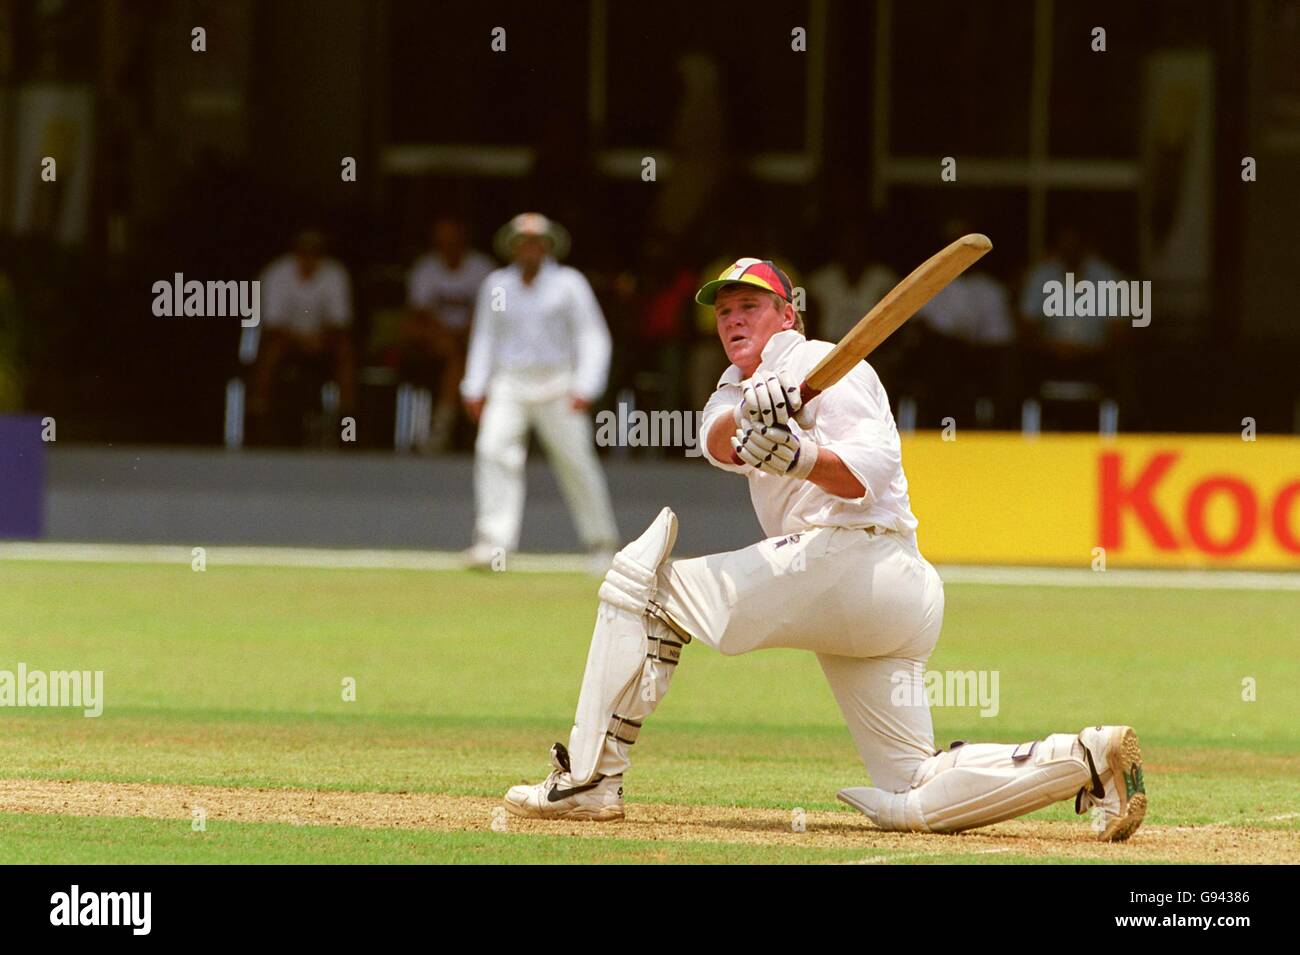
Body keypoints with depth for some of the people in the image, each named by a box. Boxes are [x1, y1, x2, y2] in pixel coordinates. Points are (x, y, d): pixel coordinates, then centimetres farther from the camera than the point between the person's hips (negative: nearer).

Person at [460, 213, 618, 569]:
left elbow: (593, 337, 0)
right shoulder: (496, 285, 11)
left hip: (556, 387, -2)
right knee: (494, 449, -19)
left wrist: (585, 388, -11)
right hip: (508, 385, 2)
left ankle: (601, 542, 15)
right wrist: (475, 389, 7)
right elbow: (484, 337, 17)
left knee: (575, 460, -2)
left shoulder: (568, 283, 3)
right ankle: (493, 542, -24)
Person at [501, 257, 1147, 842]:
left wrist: (797, 456, -29)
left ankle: (591, 777, -11)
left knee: (640, 580, -6)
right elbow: (718, 444, 3)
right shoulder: (742, 383, 29)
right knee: (910, 801, 3)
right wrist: (747, 419, -19)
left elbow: (870, 470, -12)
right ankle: (1086, 758, -7)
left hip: (847, 550, -10)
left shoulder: (817, 364, 3)